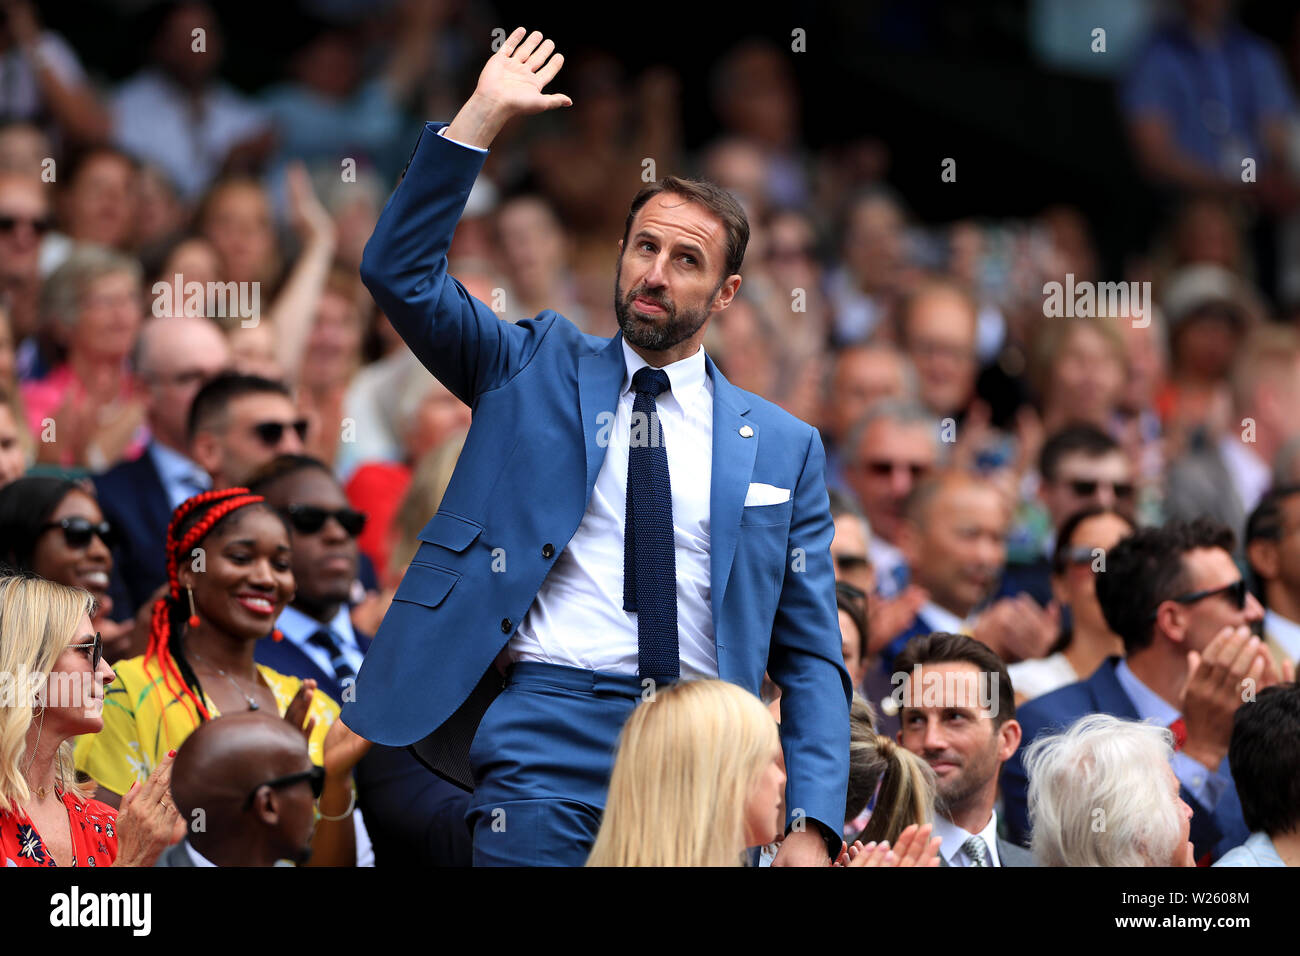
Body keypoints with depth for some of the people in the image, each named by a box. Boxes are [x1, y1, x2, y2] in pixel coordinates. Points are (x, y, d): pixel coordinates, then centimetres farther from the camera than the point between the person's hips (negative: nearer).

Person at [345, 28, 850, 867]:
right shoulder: (539, 368, 14)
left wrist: (813, 830, -3)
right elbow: (399, 270, 2)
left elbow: (809, 662, 10)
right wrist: (483, 118, -4)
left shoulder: (783, 447, 13)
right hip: (552, 726, -1)